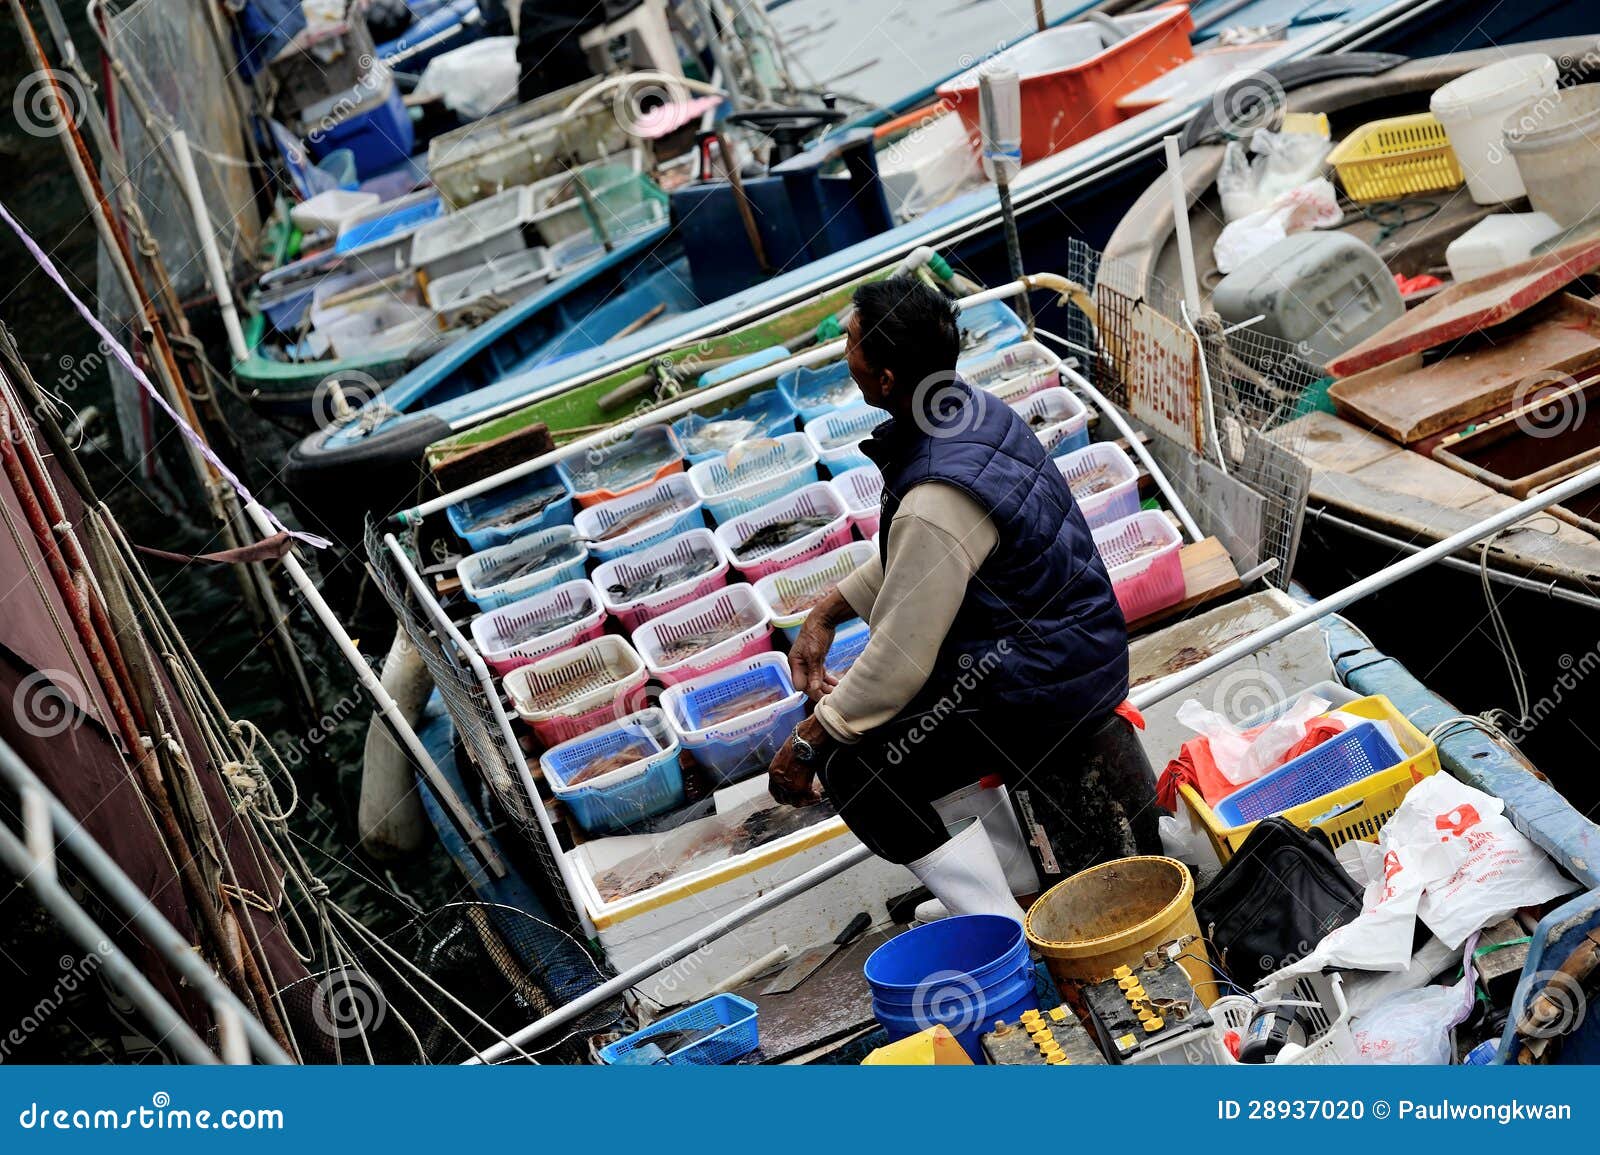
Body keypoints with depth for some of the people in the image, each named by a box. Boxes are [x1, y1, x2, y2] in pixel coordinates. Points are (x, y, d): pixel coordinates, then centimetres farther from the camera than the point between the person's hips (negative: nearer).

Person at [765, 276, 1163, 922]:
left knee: (851, 764, -3)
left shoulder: (937, 503, -30)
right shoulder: (979, 410, 0)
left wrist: (805, 745, -11)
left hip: (1040, 689, -10)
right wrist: (827, 613, 12)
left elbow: (899, 663, -23)